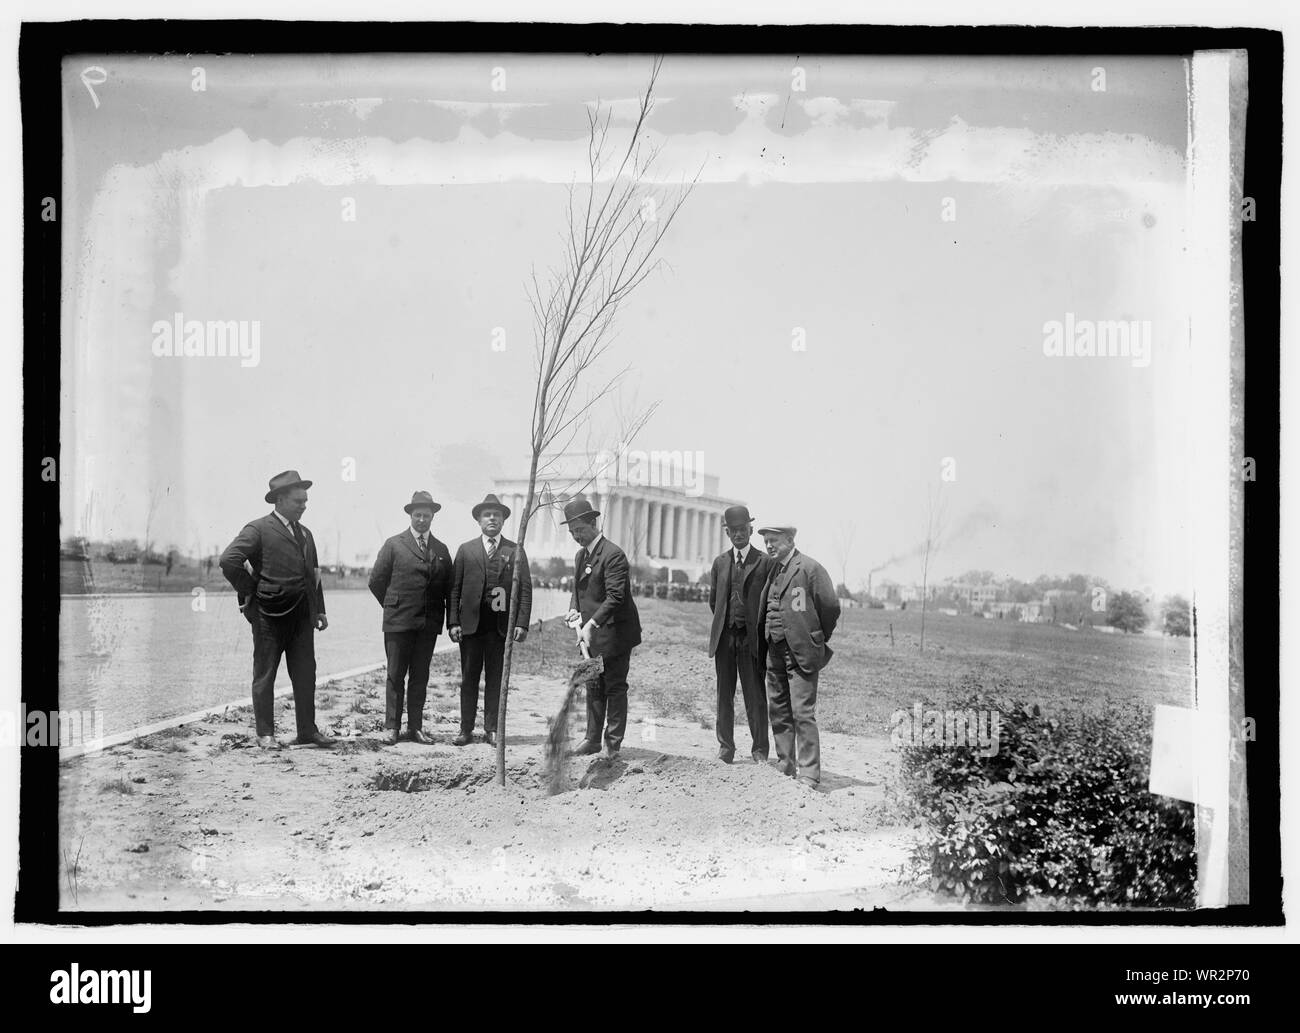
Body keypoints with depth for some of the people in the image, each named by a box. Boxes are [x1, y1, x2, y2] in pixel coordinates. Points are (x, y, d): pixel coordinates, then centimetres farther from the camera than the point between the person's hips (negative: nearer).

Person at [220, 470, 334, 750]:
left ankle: (307, 730, 17)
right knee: (265, 675, 3)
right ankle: (265, 734, 10)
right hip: (270, 615, -6)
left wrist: (319, 609, 15)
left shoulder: (305, 534, 16)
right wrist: (250, 591, -11)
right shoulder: (258, 529, -7)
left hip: (302, 615, 6)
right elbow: (229, 560, -18)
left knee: (305, 674, 8)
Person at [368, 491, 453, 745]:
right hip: (398, 622, -3)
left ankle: (416, 726, 12)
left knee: (420, 677, 6)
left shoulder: (441, 550, 11)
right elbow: (376, 581, 3)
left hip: (429, 623, 3)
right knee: (396, 676, 0)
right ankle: (391, 727, 6)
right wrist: (394, 607, 7)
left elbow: (448, 587, 14)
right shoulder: (394, 545, 2)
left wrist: (449, 619, 6)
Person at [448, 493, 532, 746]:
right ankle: (466, 730, 9)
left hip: (502, 624, 0)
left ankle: (492, 730, 9)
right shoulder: (466, 550, 9)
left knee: (496, 678, 3)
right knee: (469, 678, 4)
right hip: (471, 623, 0)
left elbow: (525, 590, 4)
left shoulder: (515, 552, 8)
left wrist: (522, 623, -6)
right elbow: (454, 589, 7)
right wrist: (453, 622, -3)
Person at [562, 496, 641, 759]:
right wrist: (574, 611, 0)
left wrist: (592, 623, -31)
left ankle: (613, 743, 5)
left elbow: (615, 596, -24)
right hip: (591, 635, 9)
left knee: (615, 688, -1)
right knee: (594, 688, 14)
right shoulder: (580, 556, 13)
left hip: (614, 633, -9)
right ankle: (593, 739, 21)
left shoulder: (613, 555, -16)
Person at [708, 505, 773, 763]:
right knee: (724, 694, 7)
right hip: (724, 636, 4)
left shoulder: (765, 562, 0)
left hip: (752, 637, -3)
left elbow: (770, 601, 0)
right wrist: (726, 621, 12)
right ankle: (725, 747, 14)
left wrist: (758, 630, -1)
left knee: (755, 696, -2)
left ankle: (759, 749, 6)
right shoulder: (720, 563, 12)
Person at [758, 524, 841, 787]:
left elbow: (830, 608, -6)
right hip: (776, 651, 7)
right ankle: (785, 767, 20)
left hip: (801, 653, -7)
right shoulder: (773, 570, 13)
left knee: (803, 713, -9)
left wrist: (818, 641, 3)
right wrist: (770, 636, 15)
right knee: (778, 711, 11)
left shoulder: (810, 568, -9)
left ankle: (809, 775, -6)